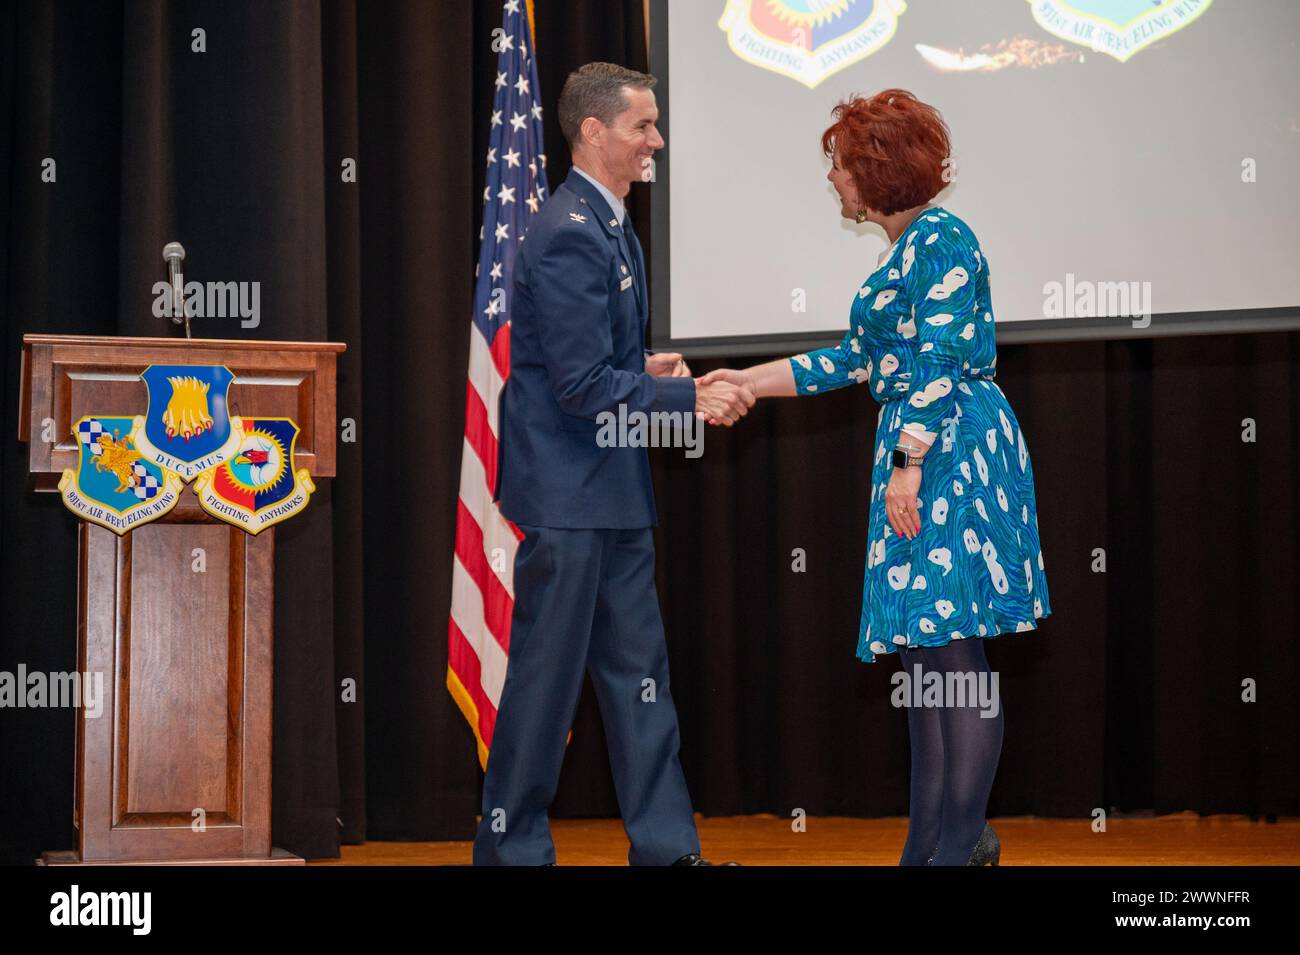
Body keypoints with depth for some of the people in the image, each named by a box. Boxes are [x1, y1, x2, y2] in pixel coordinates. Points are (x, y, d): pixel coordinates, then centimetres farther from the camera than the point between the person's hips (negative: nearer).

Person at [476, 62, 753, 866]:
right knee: (548, 676, 0)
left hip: (613, 488, 10)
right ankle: (513, 846, 11)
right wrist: (689, 398, -18)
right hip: (569, 491, -10)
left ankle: (666, 845, 18)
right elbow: (582, 387, -23)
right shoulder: (571, 234, -19)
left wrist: (646, 369, 5)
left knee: (638, 669, 12)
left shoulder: (609, 226, 13)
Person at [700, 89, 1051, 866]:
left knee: (953, 646, -9)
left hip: (954, 452, -10)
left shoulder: (942, 240, -10)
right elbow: (858, 362, 22)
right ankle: (930, 841, 13)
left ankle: (963, 840, -5)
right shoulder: (906, 250, 19)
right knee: (920, 647, 9)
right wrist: (746, 382, 23)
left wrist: (908, 465, -21)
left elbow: (939, 364, -17)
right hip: (922, 458, 10)